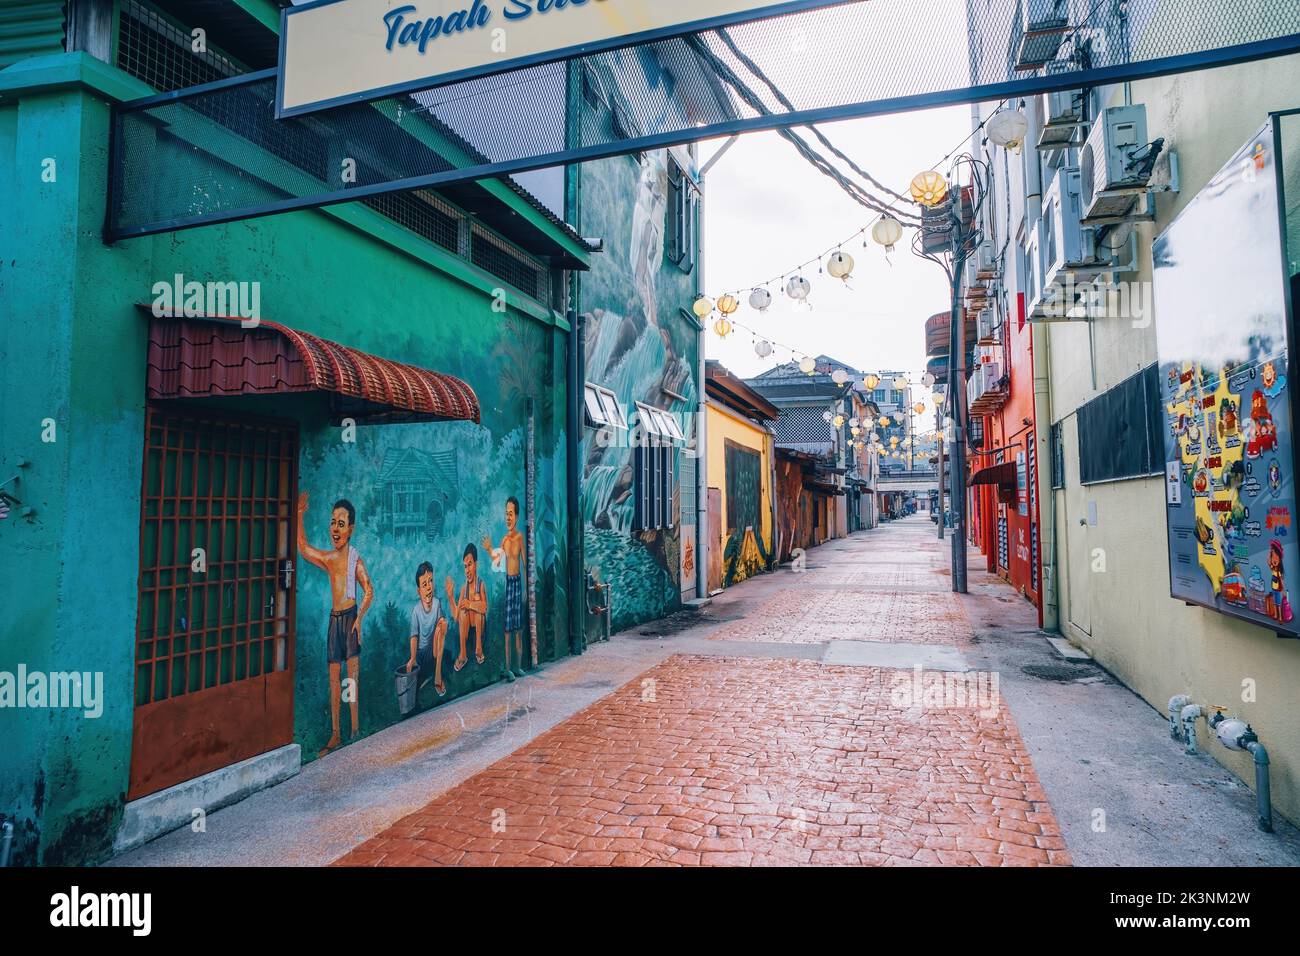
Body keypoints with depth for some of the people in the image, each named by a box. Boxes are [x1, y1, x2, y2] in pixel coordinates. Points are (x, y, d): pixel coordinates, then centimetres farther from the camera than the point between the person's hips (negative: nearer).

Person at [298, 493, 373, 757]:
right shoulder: (328, 559, 11)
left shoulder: (355, 559, -5)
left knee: (352, 677, -3)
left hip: (350, 617, -6)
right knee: (334, 679, 8)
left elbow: (369, 591, -9)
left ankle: (355, 730, 4)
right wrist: (299, 516, 15)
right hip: (334, 619, 6)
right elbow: (303, 547, 21)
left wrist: (359, 618, -19)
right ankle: (335, 735, 15)